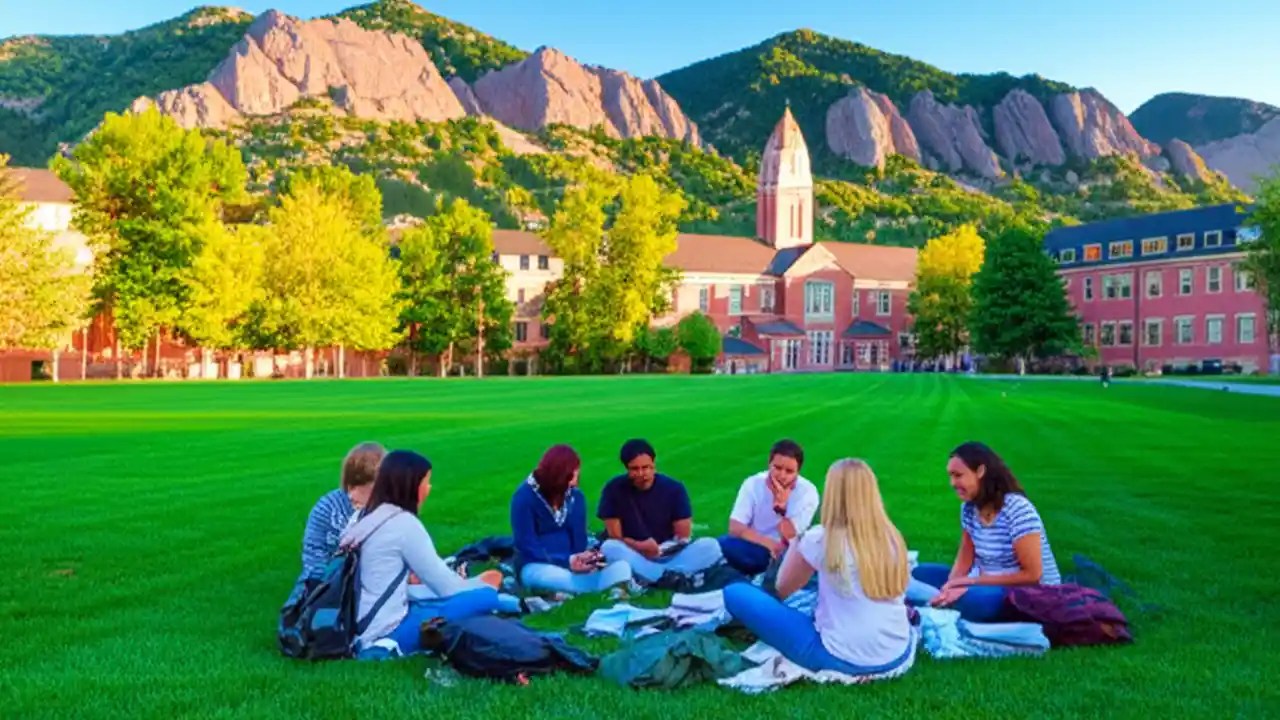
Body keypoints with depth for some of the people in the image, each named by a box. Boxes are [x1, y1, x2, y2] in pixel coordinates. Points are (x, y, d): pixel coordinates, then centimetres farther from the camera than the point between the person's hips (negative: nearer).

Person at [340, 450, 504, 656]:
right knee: (487, 598, -13)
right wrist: (482, 584, 9)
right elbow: (445, 587, -8)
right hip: (386, 633, -9)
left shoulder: (367, 519, 10)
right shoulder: (404, 523, -13)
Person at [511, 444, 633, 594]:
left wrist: (580, 559, -20)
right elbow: (528, 546, -15)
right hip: (536, 566, -5)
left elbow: (578, 536, 4)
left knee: (622, 567, -20)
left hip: (573, 563, 5)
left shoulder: (575, 495, 3)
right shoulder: (524, 497, -12)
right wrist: (566, 561, -27)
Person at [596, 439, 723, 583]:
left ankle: (651, 579, -36)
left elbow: (683, 537, -4)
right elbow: (615, 537, -7)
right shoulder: (614, 489, -6)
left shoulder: (674, 488, -5)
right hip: (634, 558, -1)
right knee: (609, 548, -33)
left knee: (710, 546, -24)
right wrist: (638, 546, -25)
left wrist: (659, 549, -19)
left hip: (670, 557, 1)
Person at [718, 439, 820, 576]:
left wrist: (781, 507, -35)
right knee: (724, 545, -29)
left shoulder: (807, 491, -16)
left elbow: (790, 540, -19)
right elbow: (735, 528, -17)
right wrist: (769, 544, -30)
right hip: (757, 550, 0)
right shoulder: (753, 484, -12)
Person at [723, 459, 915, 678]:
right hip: (897, 657, 5)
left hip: (842, 659, -5)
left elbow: (782, 589, 4)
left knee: (735, 593, 0)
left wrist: (796, 542, 19)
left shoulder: (820, 539, -12)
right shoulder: (892, 537, 1)